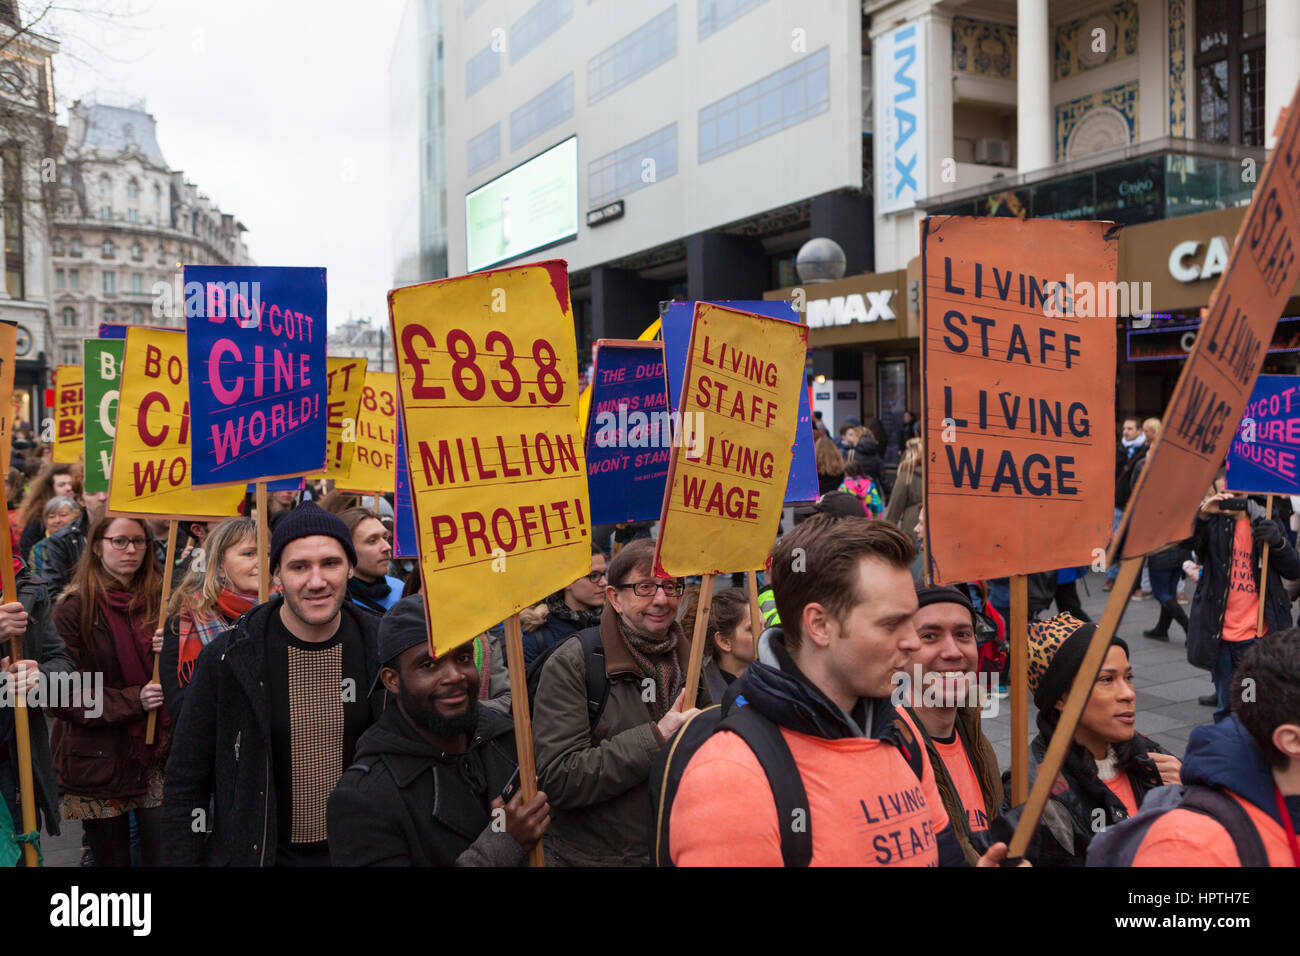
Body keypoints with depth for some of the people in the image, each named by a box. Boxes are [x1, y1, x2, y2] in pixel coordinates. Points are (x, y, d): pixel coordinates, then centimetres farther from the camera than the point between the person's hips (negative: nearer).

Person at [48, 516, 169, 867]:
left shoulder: (160, 600, 6)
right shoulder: (74, 608, -5)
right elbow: (62, 694, -8)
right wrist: (133, 700, -17)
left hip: (157, 755, 2)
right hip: (99, 758, -2)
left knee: (165, 853, -1)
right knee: (111, 855, 9)